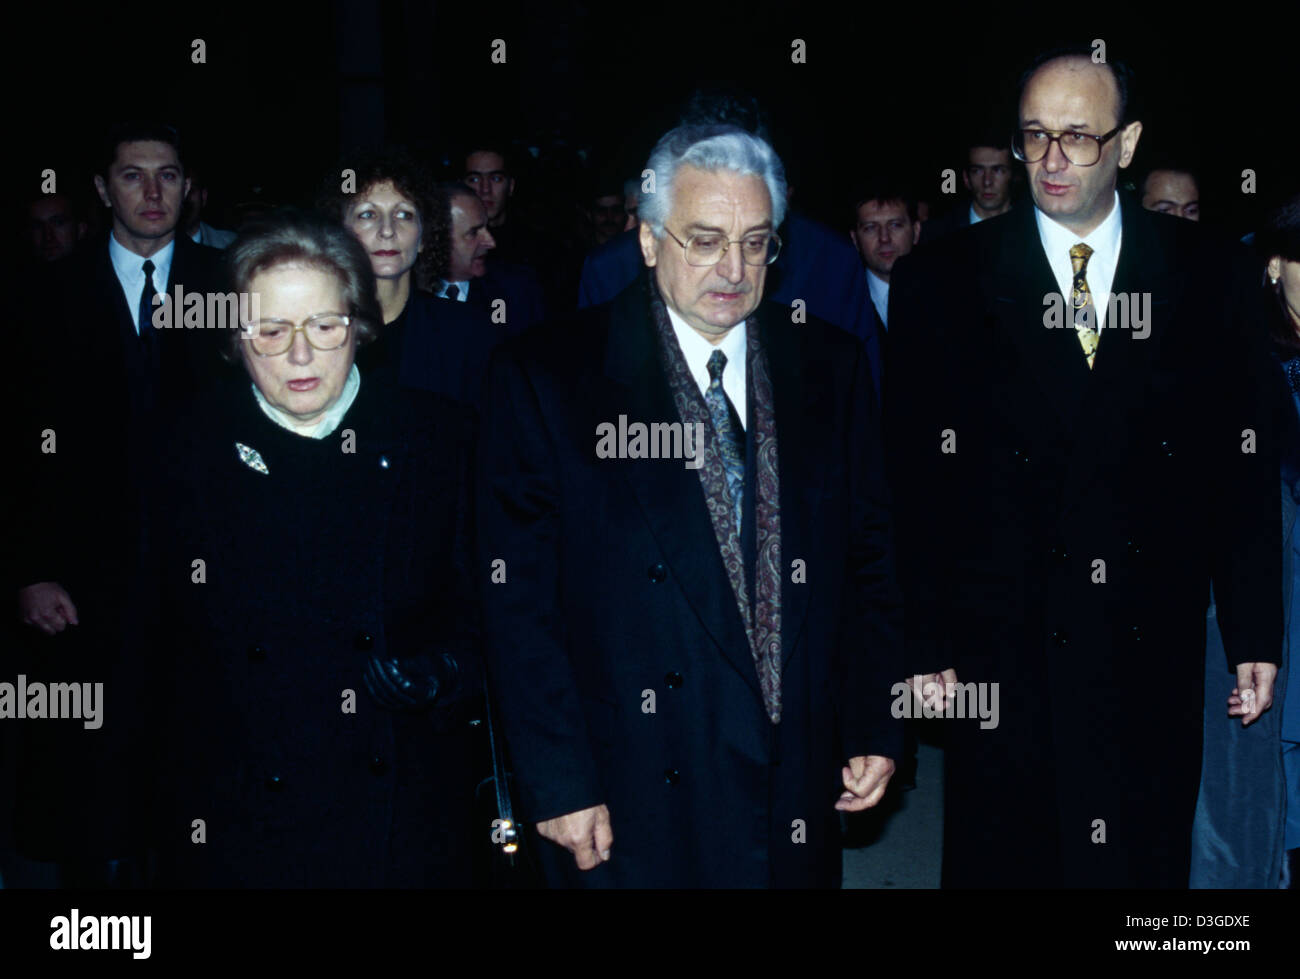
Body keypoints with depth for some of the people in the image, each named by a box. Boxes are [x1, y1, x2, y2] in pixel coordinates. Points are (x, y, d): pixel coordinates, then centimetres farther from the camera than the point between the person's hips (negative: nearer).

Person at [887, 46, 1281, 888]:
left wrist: (1255, 634, 3)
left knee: (1149, 858, 11)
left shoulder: (1212, 277, 3)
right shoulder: (941, 283, -2)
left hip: (1155, 650, 1)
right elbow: (915, 480, -2)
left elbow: (1246, 469, 5)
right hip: (1003, 648, -1)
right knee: (1002, 858, 8)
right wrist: (924, 645, -5)